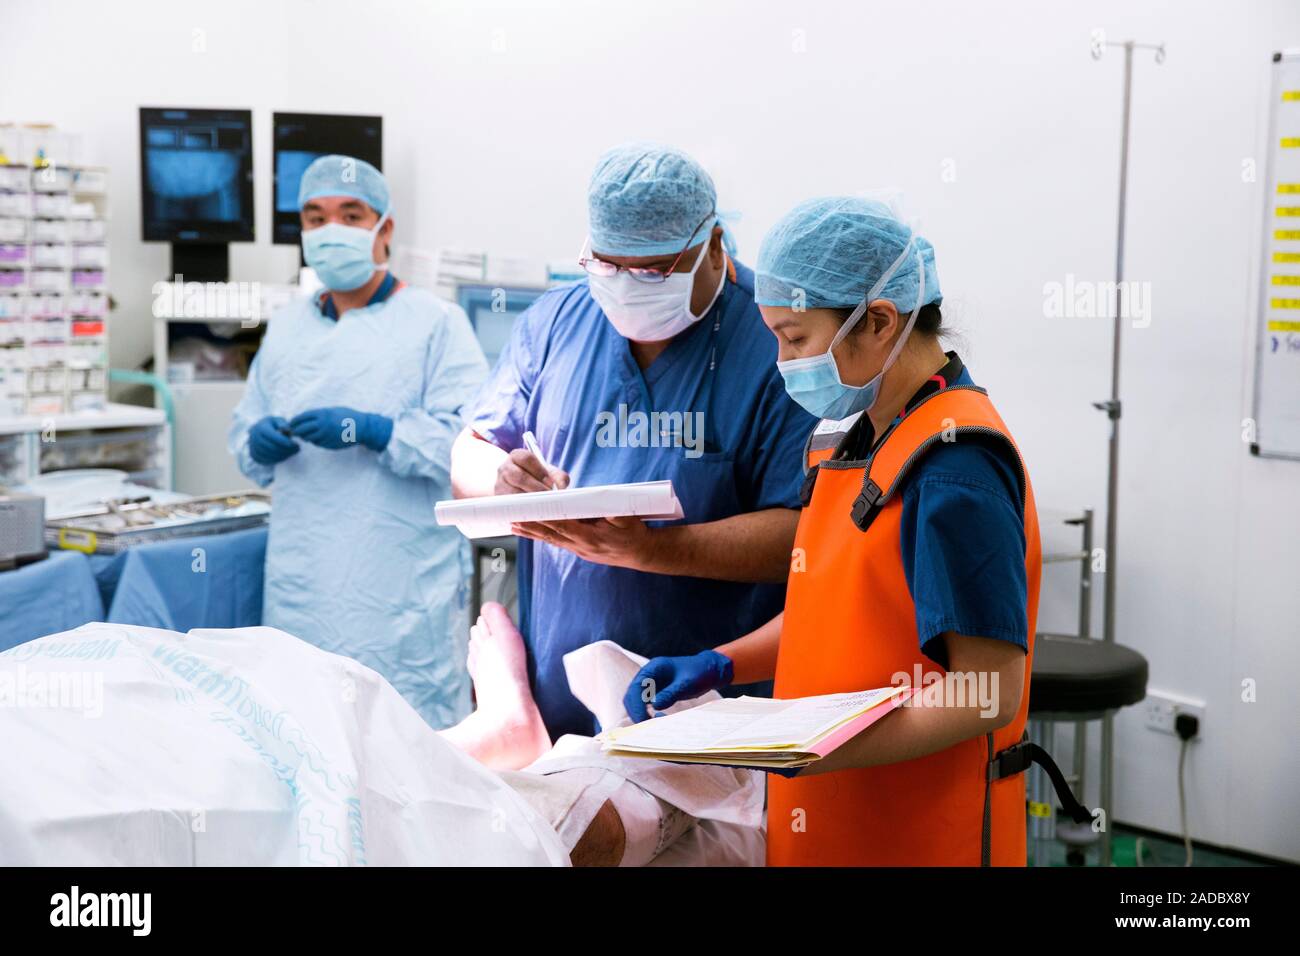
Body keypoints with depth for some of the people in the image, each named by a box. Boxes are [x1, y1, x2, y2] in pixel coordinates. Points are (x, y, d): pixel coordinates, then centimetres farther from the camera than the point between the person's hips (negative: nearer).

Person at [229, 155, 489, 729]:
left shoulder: (436, 323, -1)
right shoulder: (286, 327, 16)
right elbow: (244, 437, 19)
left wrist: (369, 431, -22)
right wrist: (260, 444, -5)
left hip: (402, 590, -5)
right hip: (301, 589, 5)